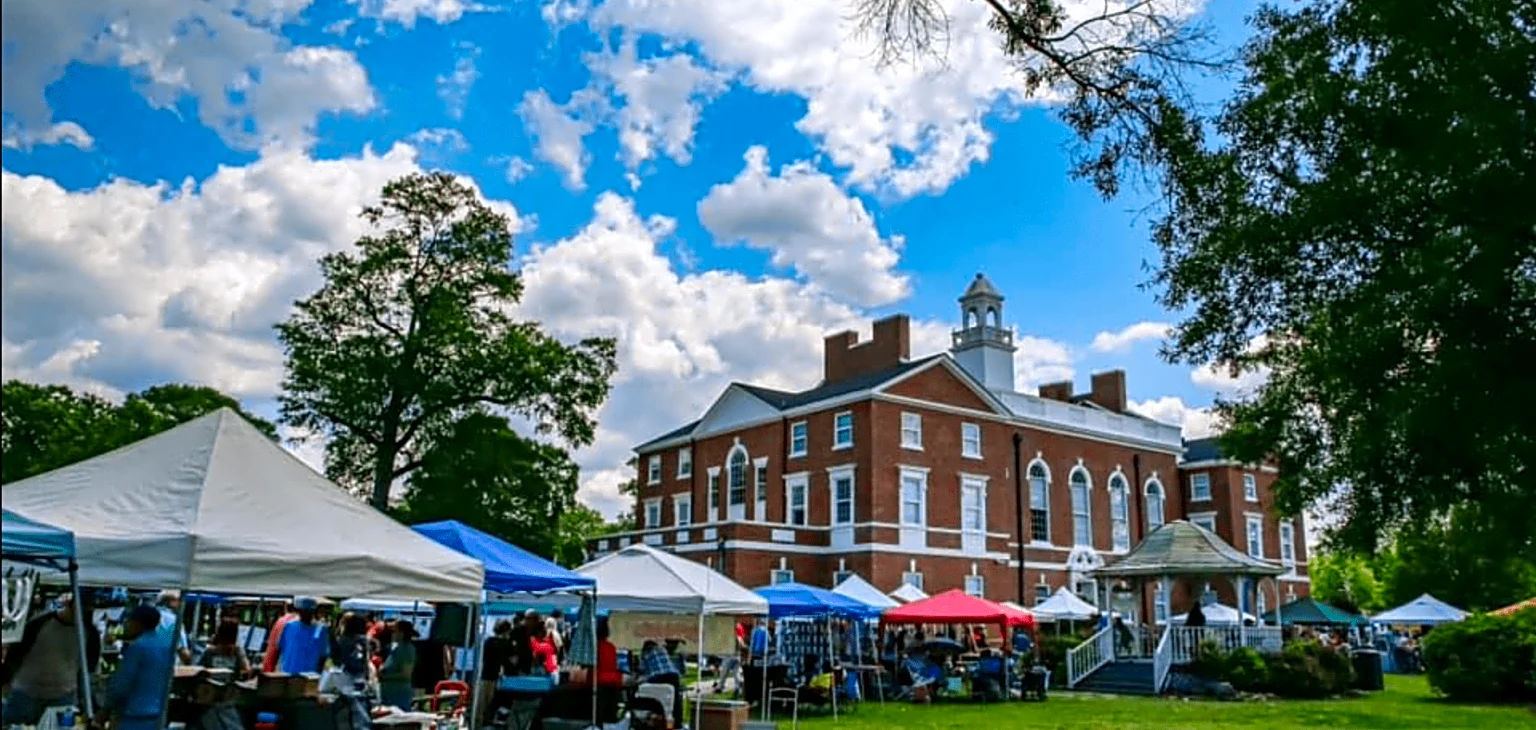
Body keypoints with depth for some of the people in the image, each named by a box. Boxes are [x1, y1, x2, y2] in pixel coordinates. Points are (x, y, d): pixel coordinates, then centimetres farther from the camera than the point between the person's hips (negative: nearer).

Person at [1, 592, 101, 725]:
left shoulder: (89, 632, -6)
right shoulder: (39, 624, -11)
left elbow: (89, 667, 4)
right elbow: (15, 654, -1)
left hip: (63, 696, 1)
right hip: (26, 692, -1)